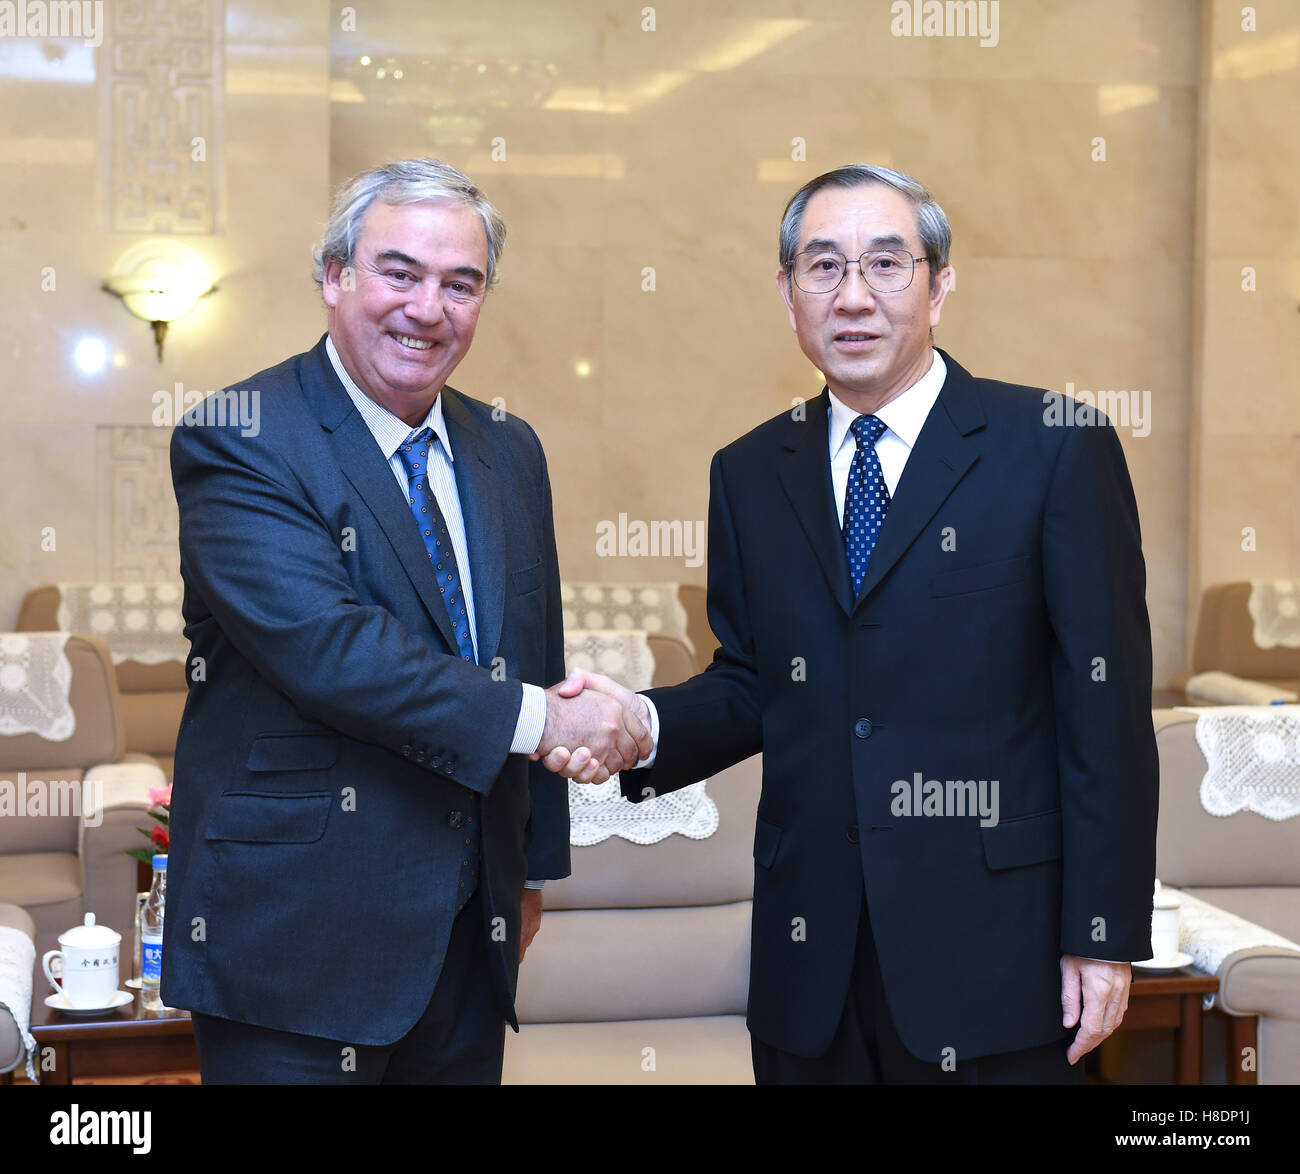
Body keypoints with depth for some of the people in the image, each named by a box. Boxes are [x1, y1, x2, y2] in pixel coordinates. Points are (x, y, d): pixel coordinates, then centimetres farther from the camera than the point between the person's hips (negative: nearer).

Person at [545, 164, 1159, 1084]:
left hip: (994, 942, -3)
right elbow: (751, 686, 13)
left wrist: (1105, 935, -9)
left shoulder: (1055, 448, -4)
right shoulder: (749, 474, 9)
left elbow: (1107, 704, -6)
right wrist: (646, 725, -9)